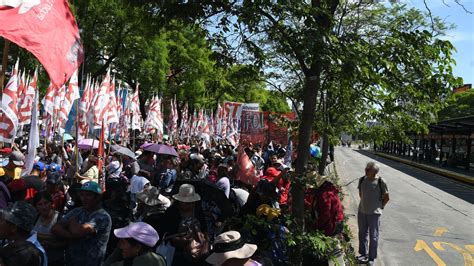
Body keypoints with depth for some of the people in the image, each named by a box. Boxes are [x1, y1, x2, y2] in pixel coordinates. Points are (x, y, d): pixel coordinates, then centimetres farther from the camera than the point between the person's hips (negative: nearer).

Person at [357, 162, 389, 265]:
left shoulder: (381, 181, -14)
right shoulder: (362, 180, -1)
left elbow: (386, 198, -3)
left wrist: (379, 206, 2)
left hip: (374, 213, -4)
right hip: (362, 211, 4)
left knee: (373, 236, 7)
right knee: (362, 234, 16)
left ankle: (372, 258, 20)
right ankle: (364, 254, 33)